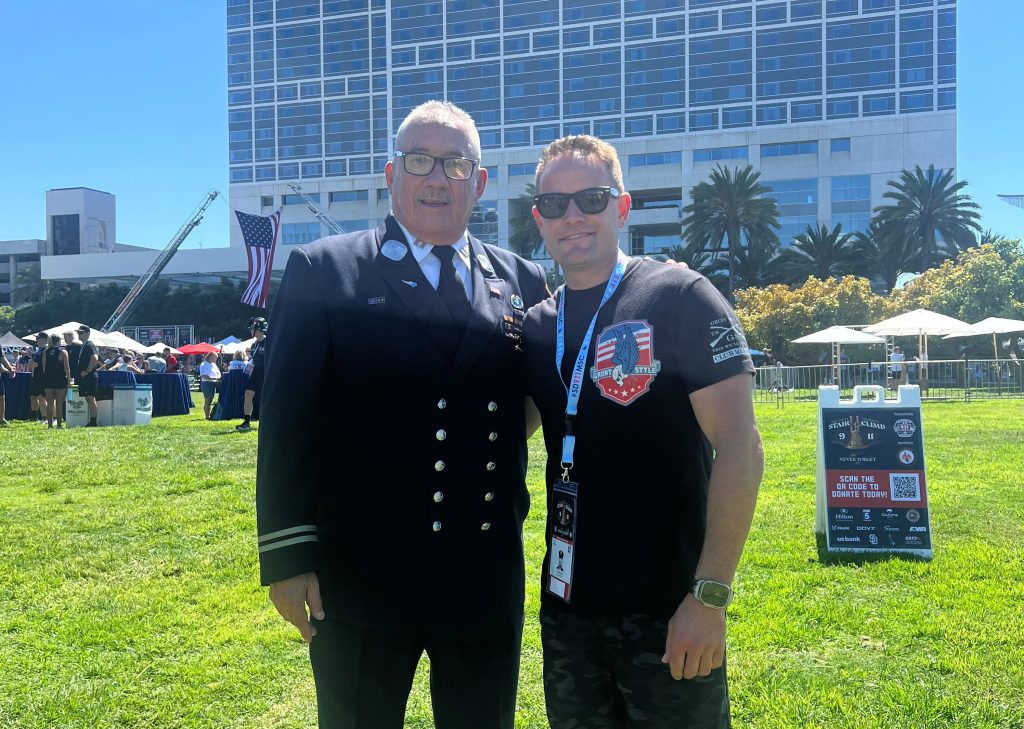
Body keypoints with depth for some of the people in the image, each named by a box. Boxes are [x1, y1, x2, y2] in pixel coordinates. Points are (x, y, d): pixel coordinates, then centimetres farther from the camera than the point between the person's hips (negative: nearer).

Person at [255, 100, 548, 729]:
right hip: (361, 580, -3)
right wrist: (288, 557, -11)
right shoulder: (323, 271, -3)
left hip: (487, 584, 4)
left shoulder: (523, 282, 7)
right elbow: (288, 420, -7)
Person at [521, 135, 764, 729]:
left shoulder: (680, 297, -9)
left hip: (667, 611, -5)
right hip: (566, 608, 5)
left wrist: (710, 594, -18)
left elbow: (740, 450, -15)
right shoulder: (537, 326, 7)